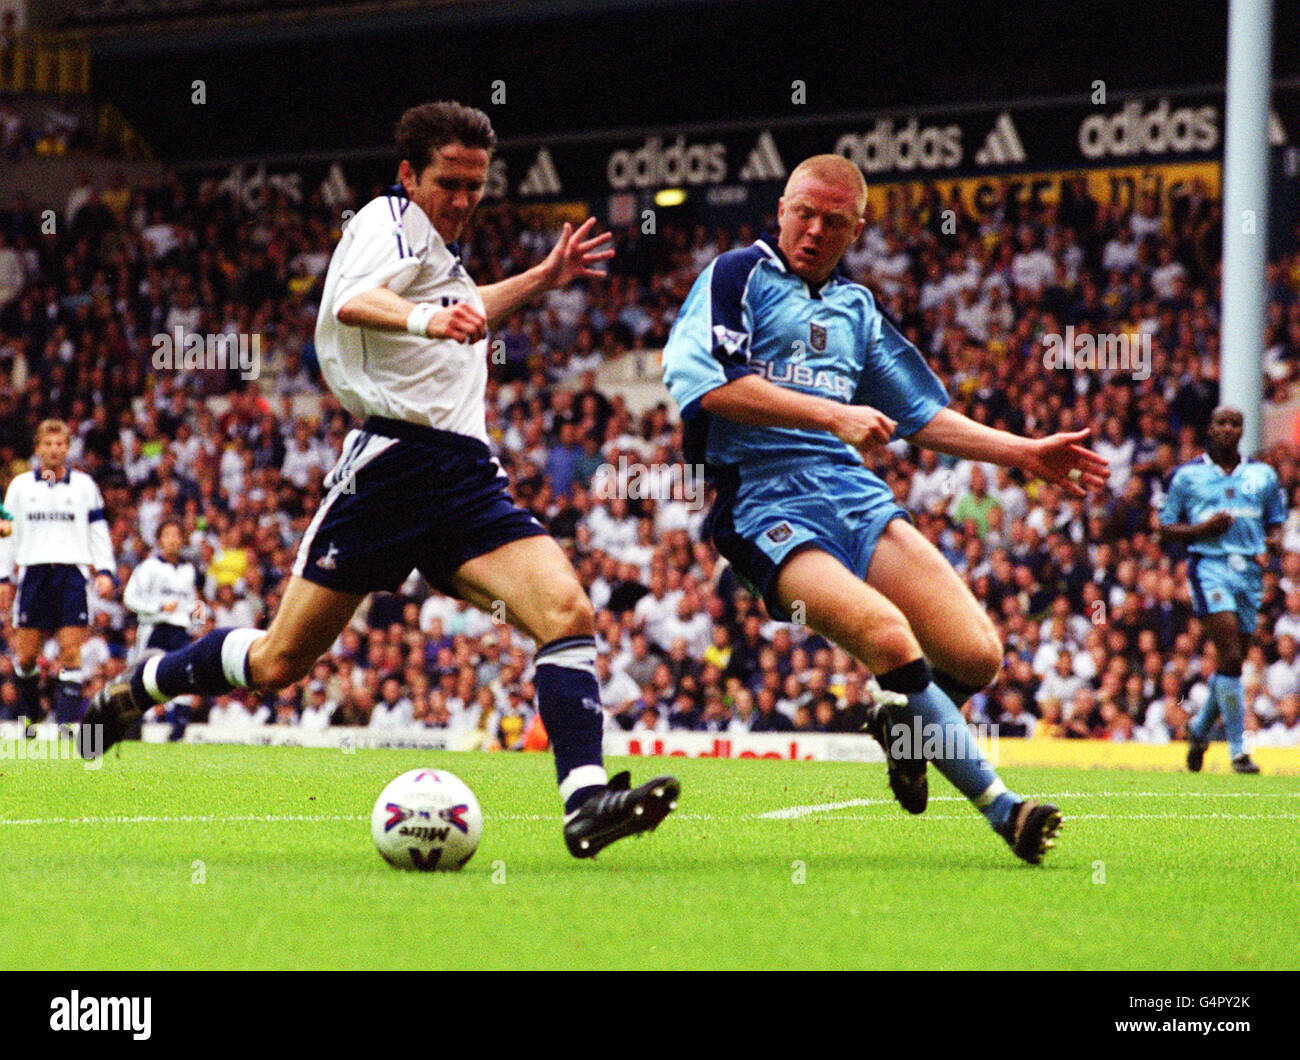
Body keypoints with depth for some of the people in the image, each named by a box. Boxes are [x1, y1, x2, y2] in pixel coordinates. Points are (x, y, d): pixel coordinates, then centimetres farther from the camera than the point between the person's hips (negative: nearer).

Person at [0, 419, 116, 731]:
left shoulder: (83, 484, 11)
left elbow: (98, 529, 13)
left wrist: (104, 571, 2)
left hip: (72, 573, -1)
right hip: (33, 573, 1)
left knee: (71, 652, -10)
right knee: (26, 655, -2)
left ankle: (67, 718, -10)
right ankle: (31, 714, 18)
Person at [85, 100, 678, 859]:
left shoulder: (436, 246, 23)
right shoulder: (393, 224, -4)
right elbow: (354, 301, -28)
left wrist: (545, 277, 44)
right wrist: (425, 319, -48)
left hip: (467, 477, 7)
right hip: (396, 454, -7)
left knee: (569, 610, -17)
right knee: (280, 660, -1)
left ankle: (586, 802, -27)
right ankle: (130, 690, 25)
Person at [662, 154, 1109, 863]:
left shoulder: (856, 307, 24)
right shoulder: (738, 275, 3)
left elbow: (920, 415, 32)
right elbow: (703, 383, -13)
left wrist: (1025, 453, 24)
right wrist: (833, 415, -16)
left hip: (854, 491, 6)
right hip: (763, 498, -6)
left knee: (976, 657, -12)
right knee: (888, 637, -30)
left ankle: (901, 719, 23)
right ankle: (1001, 809, -22)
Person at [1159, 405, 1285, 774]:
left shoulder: (1263, 476, 15)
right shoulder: (1187, 476, 7)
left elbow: (1276, 522, 21)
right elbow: (1166, 529, 8)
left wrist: (1272, 543, -2)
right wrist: (1202, 529, -11)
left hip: (1250, 568, 4)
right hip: (1209, 566, -4)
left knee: (1234, 659, 6)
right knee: (1231, 655, -19)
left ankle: (1200, 727, 32)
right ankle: (1238, 748, -17)